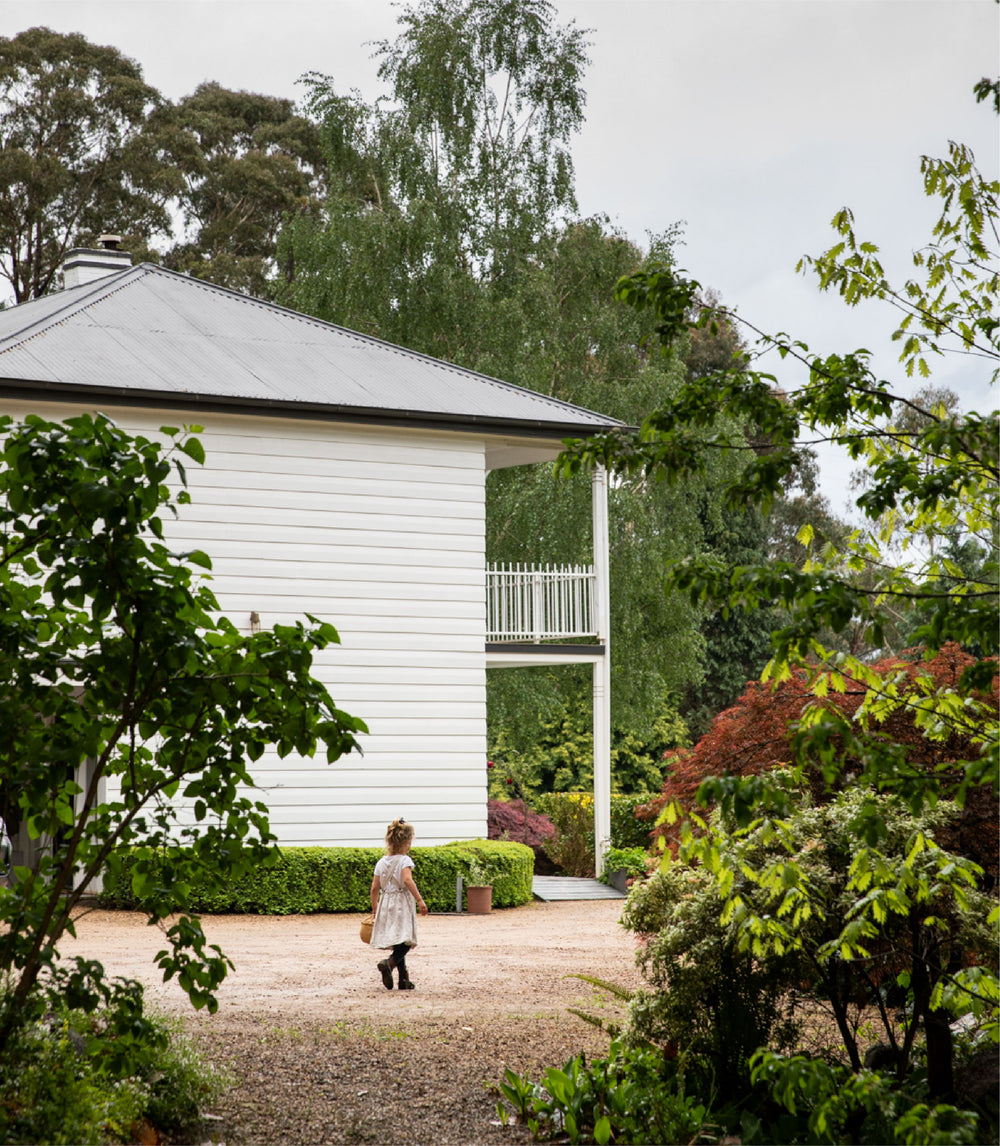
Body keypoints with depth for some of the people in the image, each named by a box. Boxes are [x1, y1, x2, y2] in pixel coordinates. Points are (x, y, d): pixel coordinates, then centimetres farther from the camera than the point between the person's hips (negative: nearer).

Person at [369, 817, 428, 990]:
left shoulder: (381, 862, 8)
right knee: (405, 940, -6)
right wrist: (420, 900, -26)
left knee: (398, 942, 12)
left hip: (386, 904, 6)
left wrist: (374, 908, 19)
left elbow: (375, 887, 8)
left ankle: (404, 979, 13)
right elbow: (407, 880, -25)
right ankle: (389, 963, -32)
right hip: (402, 904, -6)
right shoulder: (404, 860, -9)